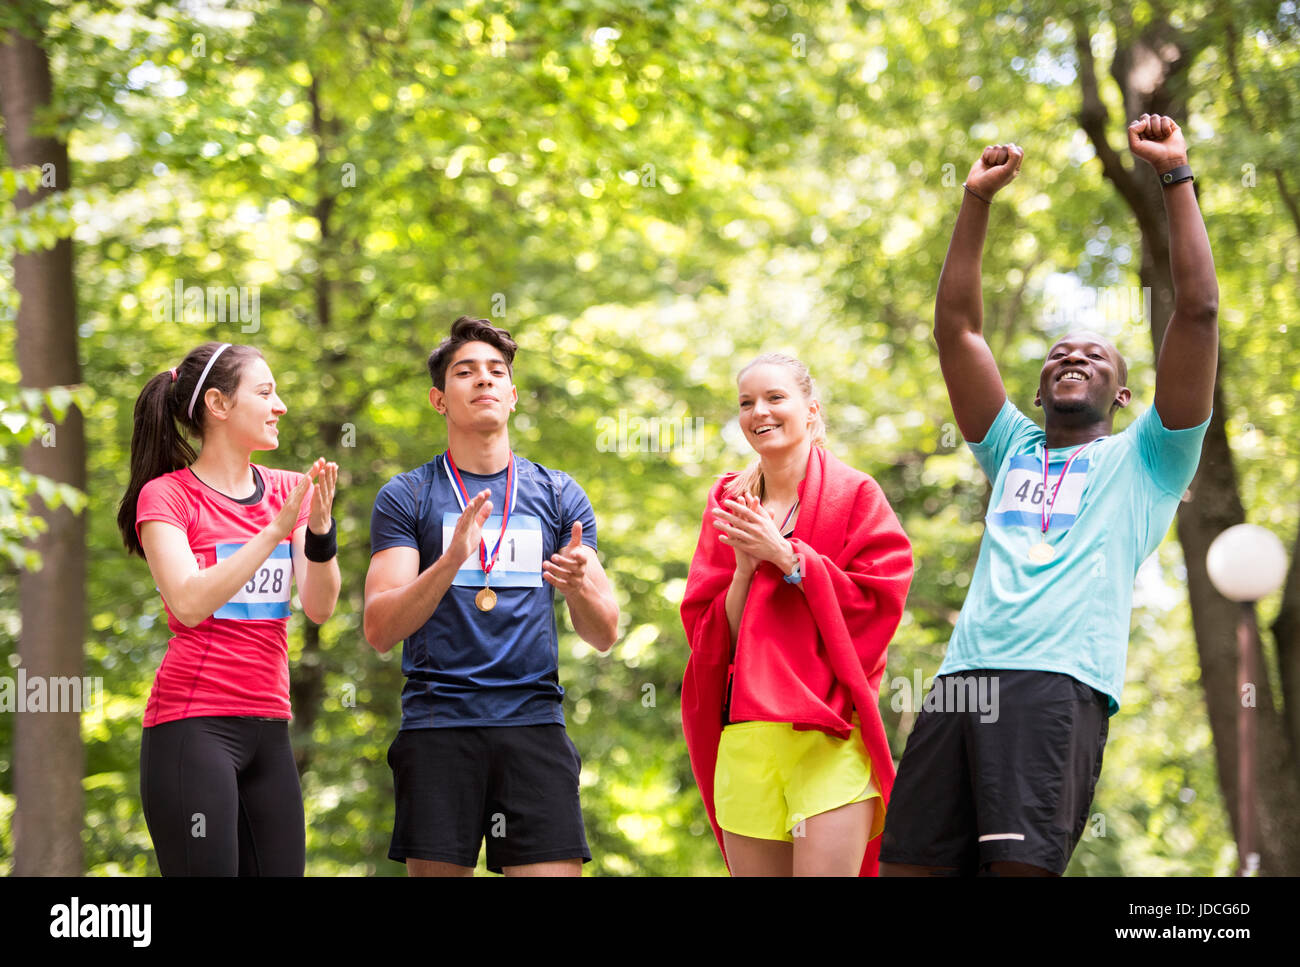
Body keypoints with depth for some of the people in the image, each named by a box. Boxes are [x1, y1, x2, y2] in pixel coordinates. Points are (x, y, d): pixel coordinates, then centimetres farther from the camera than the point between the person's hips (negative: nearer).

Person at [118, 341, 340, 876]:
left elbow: (320, 607, 3)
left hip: (267, 728, 6)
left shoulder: (288, 489, 12)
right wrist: (276, 529, -20)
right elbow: (190, 604, -17)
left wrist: (320, 529, -14)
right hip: (192, 726, -6)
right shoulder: (167, 495, -3)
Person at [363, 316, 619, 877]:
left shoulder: (559, 495, 13)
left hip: (535, 724, 1)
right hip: (437, 726, -1)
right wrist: (450, 561, -19)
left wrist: (579, 585, -13)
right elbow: (379, 631, -4)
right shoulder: (406, 497, 7)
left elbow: (603, 636, 10)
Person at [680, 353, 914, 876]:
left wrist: (785, 556, -9)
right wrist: (743, 568, -6)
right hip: (743, 739, 4)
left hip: (830, 736, -4)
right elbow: (705, 634, 12)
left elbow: (877, 603, -6)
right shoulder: (729, 504, 16)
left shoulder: (855, 493, 4)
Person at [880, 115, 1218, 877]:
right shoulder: (1017, 453, 30)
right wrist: (977, 202, 22)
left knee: (1022, 866, -21)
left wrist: (1176, 178, 10)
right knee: (908, 864, -5)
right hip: (964, 678, 5)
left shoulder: (1143, 460, 18)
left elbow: (1198, 310, 9)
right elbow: (958, 329, 27)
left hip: (1062, 683, -5)